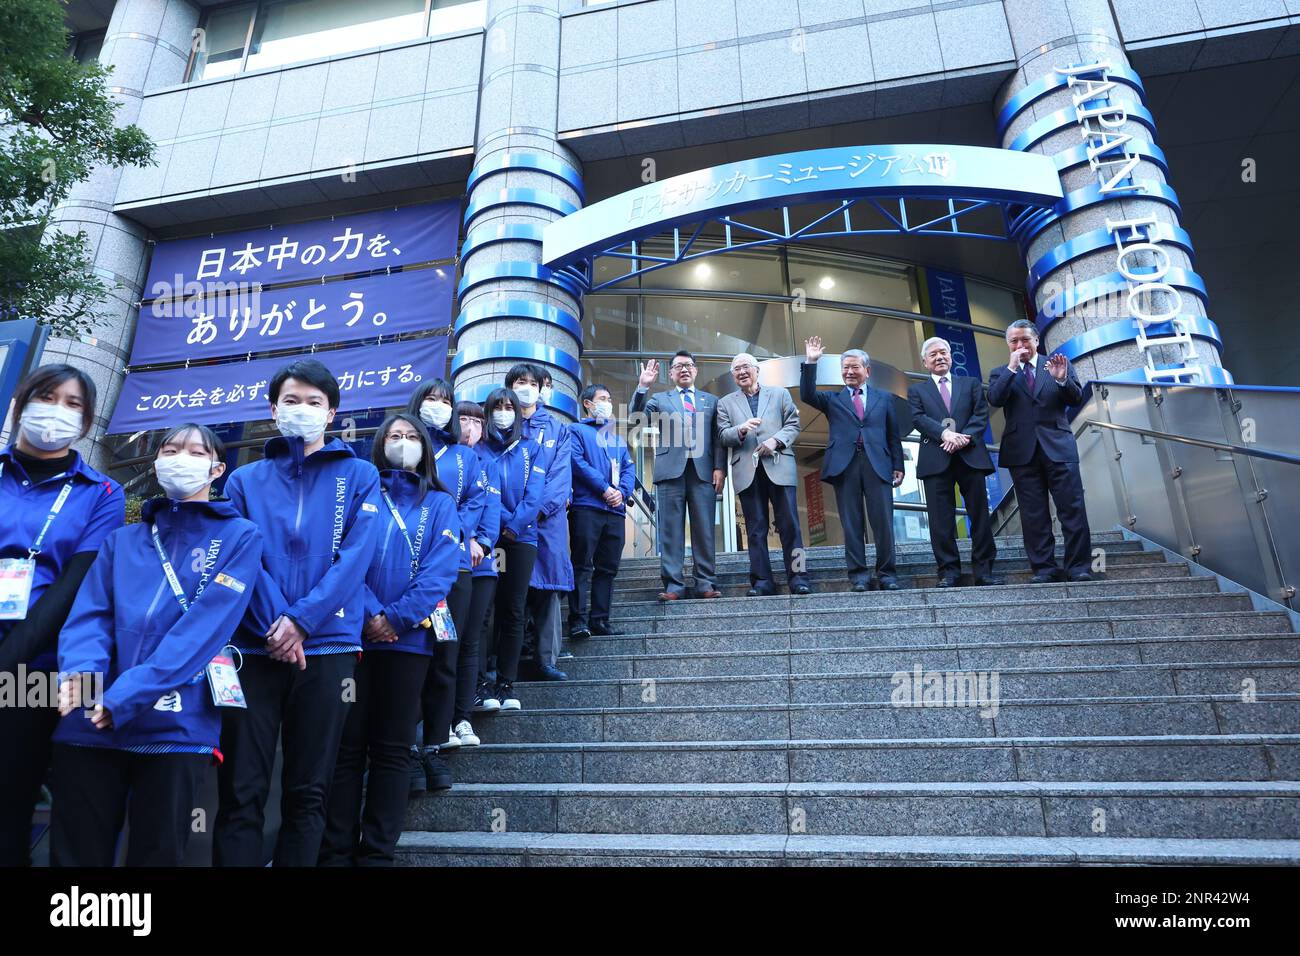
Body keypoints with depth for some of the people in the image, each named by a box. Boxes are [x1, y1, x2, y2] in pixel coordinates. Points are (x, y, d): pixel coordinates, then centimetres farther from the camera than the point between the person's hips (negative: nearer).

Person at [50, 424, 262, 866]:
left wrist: (127, 695, -17)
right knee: (74, 855, 10)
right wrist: (79, 671, -17)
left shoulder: (240, 537, 2)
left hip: (176, 728, -3)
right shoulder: (122, 539, 15)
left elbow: (208, 623, -10)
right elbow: (88, 613, 4)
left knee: (156, 854, 7)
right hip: (89, 723, 4)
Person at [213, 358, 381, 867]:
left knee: (308, 791, 7)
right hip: (254, 647, 1)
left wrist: (301, 620, -14)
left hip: (328, 647, -1)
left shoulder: (359, 476, 7)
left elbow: (355, 557, -5)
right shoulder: (244, 480, 11)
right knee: (241, 791, 3)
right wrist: (274, 625, -15)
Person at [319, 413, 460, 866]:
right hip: (353, 633, 1)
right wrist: (370, 615, -15)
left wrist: (396, 618, -14)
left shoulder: (440, 504, 9)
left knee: (392, 747, 4)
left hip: (409, 638, 0)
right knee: (347, 744, 4)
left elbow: (441, 570, -3)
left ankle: (377, 853, 13)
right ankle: (336, 850, 13)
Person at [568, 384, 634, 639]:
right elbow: (578, 463, -7)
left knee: (608, 568, 5)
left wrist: (622, 492, -5)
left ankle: (600, 619, 9)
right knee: (582, 566, -7)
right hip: (586, 507, -6)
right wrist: (605, 489, -13)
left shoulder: (617, 437, 25)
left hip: (616, 510, 6)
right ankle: (578, 620, -7)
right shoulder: (577, 431, 8)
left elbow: (629, 468, 15)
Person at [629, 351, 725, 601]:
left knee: (704, 530, 0)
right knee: (671, 530, -2)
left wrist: (719, 467, -1)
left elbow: (718, 438, 12)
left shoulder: (711, 401, 20)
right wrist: (643, 386, -8)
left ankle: (706, 584, 4)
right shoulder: (659, 399, 17)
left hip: (703, 471, 1)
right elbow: (636, 417, 1)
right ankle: (674, 585, 0)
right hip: (671, 470, -1)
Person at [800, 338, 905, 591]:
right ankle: (858, 574, 5)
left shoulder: (884, 398, 17)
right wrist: (810, 363, -8)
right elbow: (807, 395, -2)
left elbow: (893, 435, 14)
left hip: (877, 464, 0)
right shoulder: (833, 399, 16)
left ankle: (887, 574, 5)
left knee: (883, 521, -3)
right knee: (852, 523, 0)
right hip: (844, 465, 0)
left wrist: (898, 466, 6)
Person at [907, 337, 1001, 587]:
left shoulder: (971, 384, 19)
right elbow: (919, 418, -1)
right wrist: (945, 433, -17)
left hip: (971, 456, 1)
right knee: (941, 520, -3)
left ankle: (983, 570, 6)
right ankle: (949, 571, 2)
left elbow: (981, 415, 6)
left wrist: (964, 437, -13)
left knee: (980, 515, 0)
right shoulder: (917, 390, 16)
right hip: (936, 460, -1)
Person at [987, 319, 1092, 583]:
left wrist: (1062, 379, -15)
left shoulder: (1059, 365, 14)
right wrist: (1012, 368, -10)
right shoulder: (1001, 373, 12)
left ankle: (1078, 567, 3)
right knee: (1033, 515, 2)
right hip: (1022, 452, 0)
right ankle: (1043, 568, 7)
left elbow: (1076, 398, 3)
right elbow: (995, 400, -7)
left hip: (1058, 447, 0)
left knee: (1073, 509, -3)